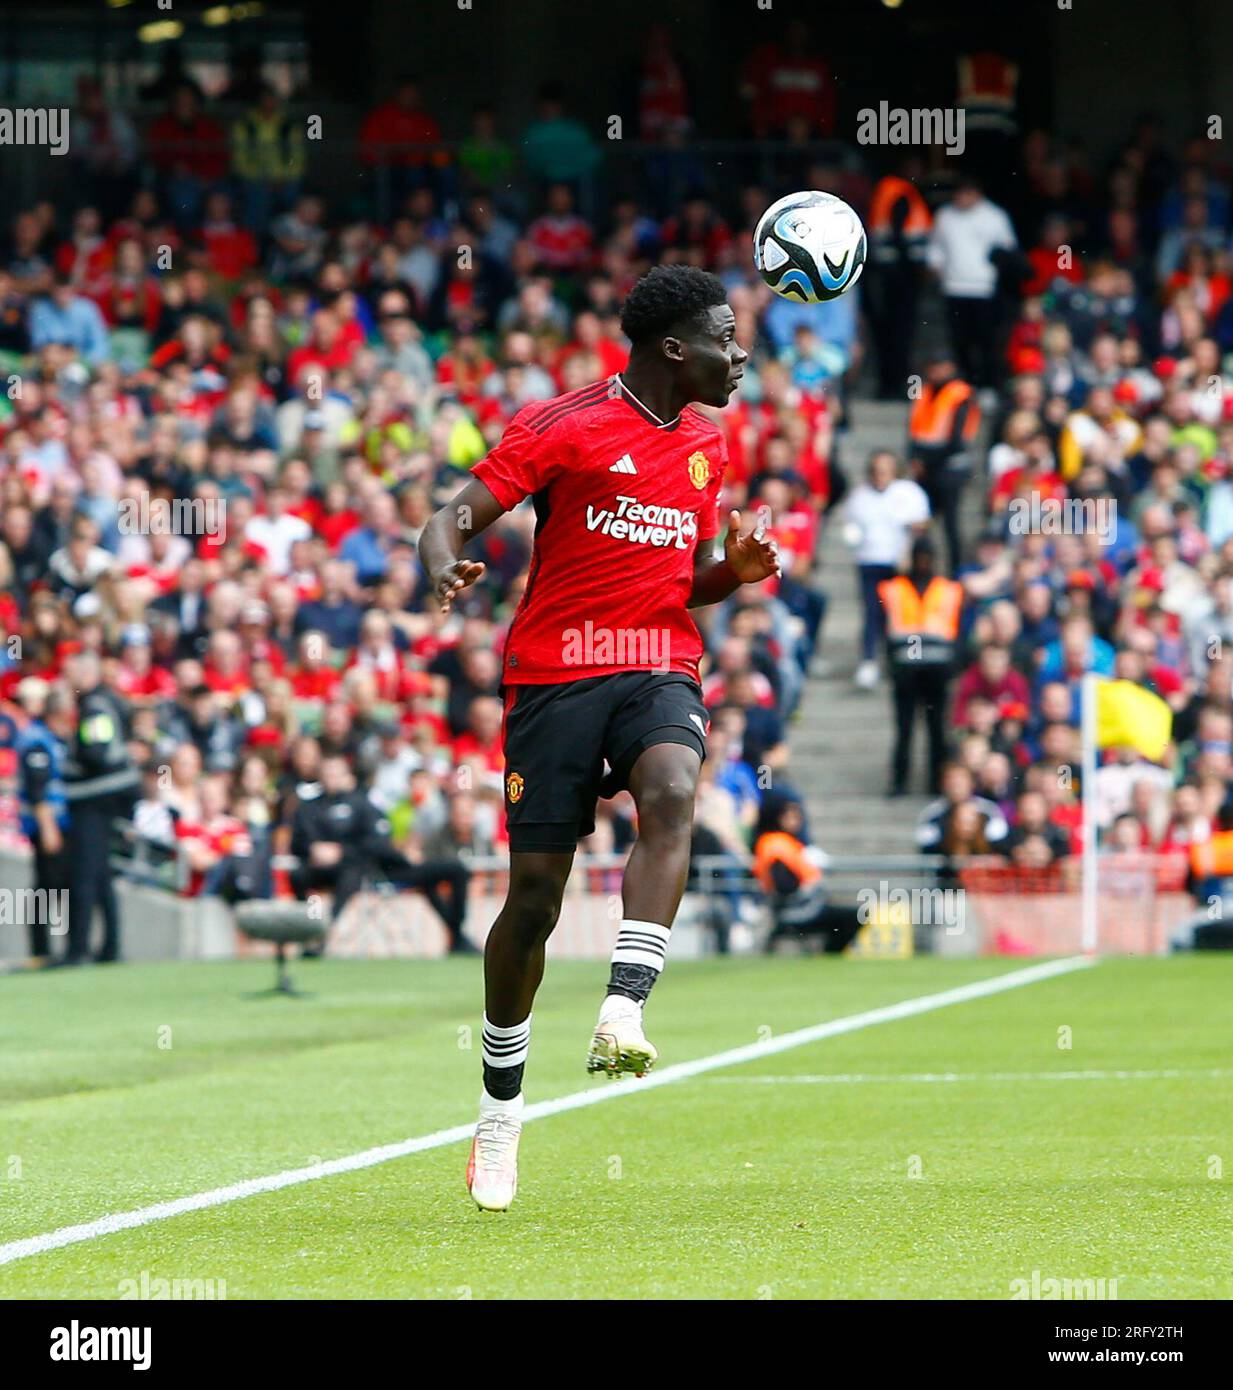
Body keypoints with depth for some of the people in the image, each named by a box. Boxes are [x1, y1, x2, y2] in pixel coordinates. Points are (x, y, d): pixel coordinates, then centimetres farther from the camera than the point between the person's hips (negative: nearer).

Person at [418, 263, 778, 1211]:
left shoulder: (706, 444, 14)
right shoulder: (559, 427, -4)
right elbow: (456, 521, -8)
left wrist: (738, 570, 2)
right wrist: (445, 565, -31)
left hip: (660, 670, 3)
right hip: (555, 672, -3)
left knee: (670, 796, -32)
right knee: (533, 896, -1)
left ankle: (623, 1015, -40)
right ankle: (501, 1111, 17)